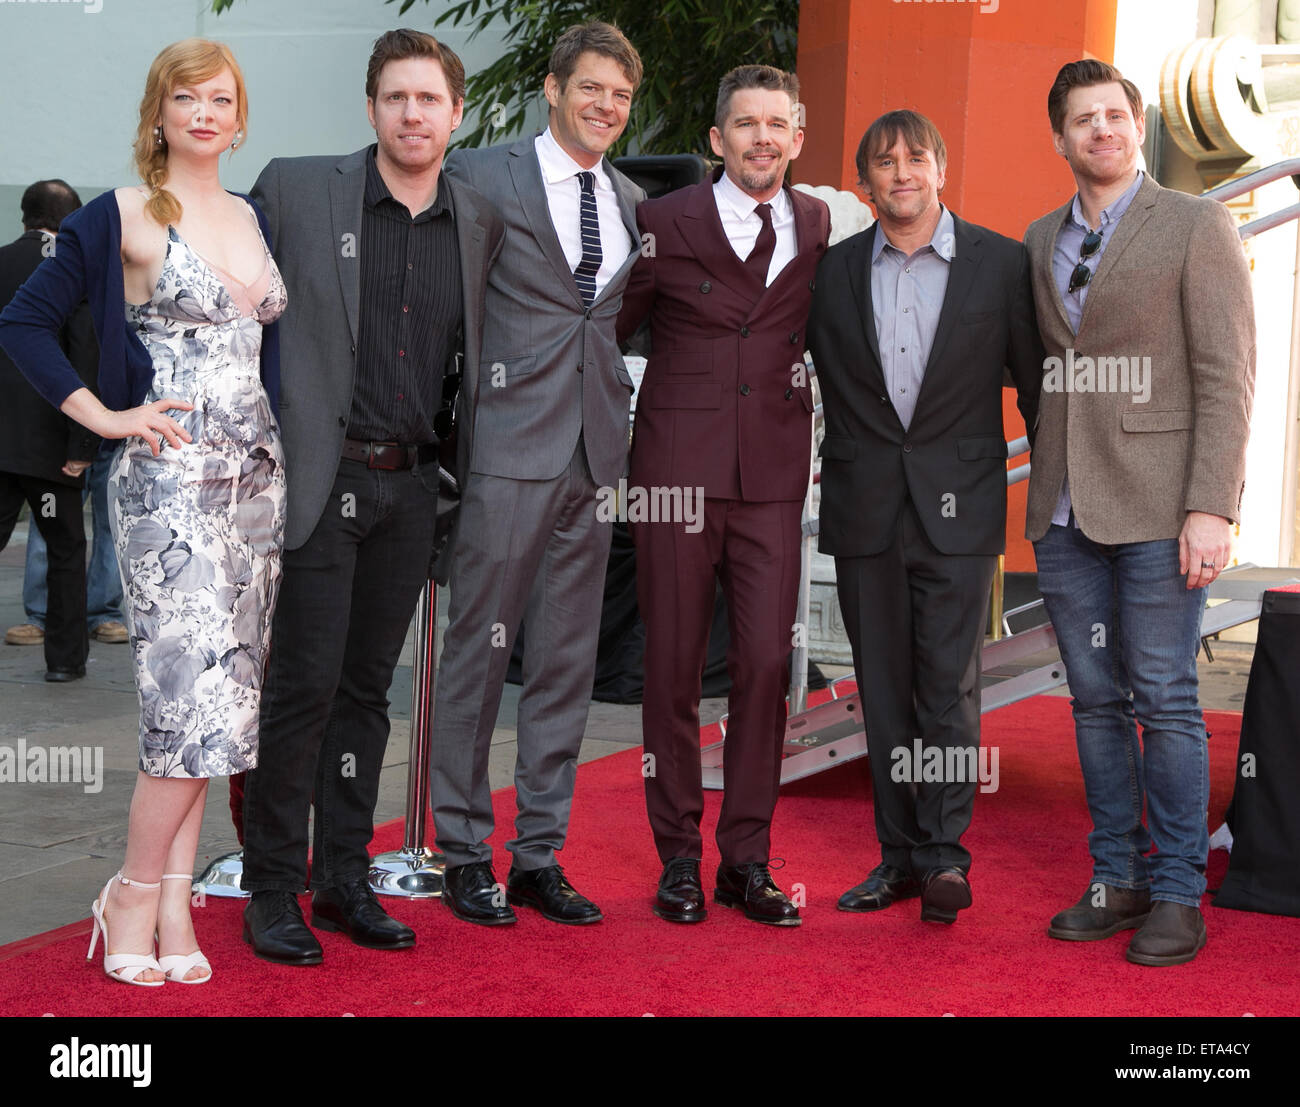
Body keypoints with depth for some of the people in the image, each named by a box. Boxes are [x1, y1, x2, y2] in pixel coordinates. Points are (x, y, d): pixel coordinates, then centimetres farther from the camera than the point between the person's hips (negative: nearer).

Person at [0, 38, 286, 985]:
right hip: (171, 476, -6)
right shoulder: (123, 218, -3)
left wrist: (283, 444, 12)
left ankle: (172, 905, 13)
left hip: (256, 476, 6)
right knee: (199, 696, -12)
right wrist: (103, 415, -8)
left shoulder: (257, 220, 14)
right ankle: (137, 898, 3)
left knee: (225, 699, 5)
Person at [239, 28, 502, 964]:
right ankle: (271, 887, 7)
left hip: (411, 483, 4)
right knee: (306, 683, -5)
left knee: (368, 685, 11)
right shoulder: (295, 190, -3)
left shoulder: (481, 222, 7)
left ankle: (344, 878, 20)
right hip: (321, 476, -4)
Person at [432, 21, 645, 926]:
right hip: (510, 448, -5)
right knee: (479, 651, 0)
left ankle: (539, 856, 17)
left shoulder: (634, 203, 14)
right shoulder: (482, 178, -2)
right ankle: (465, 856, 11)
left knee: (568, 663, 9)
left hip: (595, 450, 6)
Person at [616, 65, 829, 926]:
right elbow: (606, 330, 7)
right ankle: (679, 859, 14)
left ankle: (748, 860, 10)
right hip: (679, 466, -2)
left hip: (773, 473, 2)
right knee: (674, 667, 3)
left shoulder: (817, 226, 9)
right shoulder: (667, 222, 0)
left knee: (767, 665, -1)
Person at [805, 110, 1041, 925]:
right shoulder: (834, 271, 6)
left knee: (950, 685, -5)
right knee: (884, 689, 7)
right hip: (864, 512, 3)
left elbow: (1036, 383, 5)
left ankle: (946, 855, 1)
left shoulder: (1001, 264, 1)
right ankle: (901, 852, 15)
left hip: (958, 510, -2)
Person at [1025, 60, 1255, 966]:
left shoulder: (1196, 228, -2)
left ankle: (1177, 894, 6)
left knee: (1165, 701, -3)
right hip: (1066, 511, 5)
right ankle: (1117, 880, 17)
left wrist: (1211, 508, -16)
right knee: (1097, 701, 8)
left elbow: (1227, 377, -8)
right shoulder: (1040, 243, 14)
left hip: (1158, 507, -5)